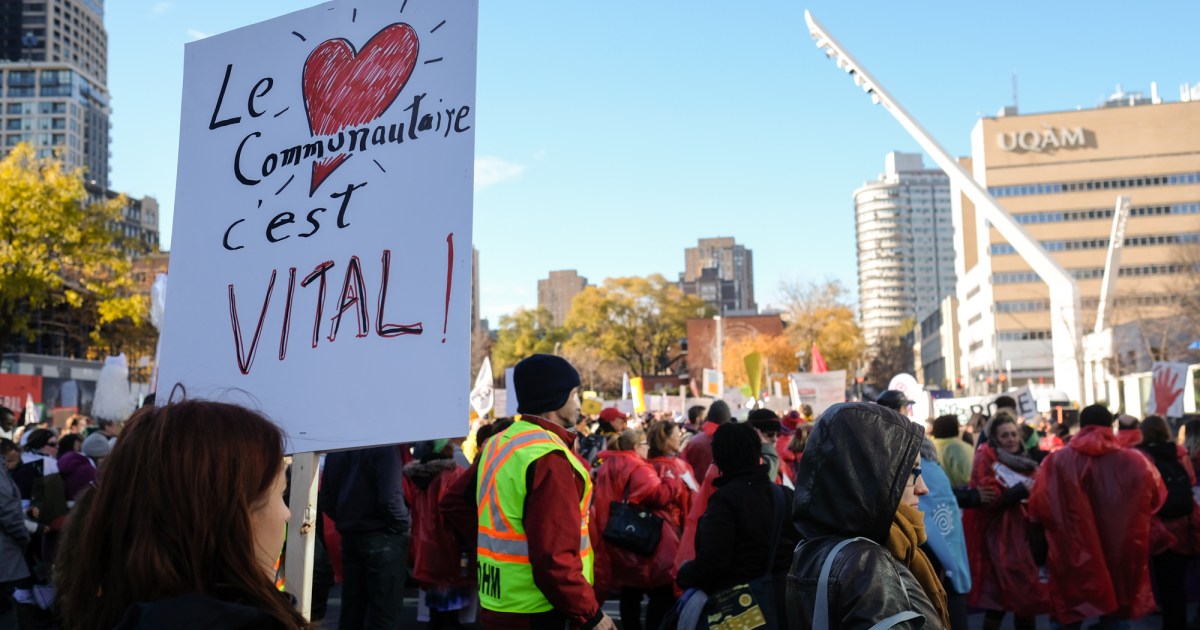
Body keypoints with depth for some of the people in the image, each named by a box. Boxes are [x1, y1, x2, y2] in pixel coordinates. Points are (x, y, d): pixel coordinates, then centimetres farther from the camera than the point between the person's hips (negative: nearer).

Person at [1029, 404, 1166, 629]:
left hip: (1073, 560, -1)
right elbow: (1155, 499, 9)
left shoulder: (1056, 462, -10)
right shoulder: (1134, 462, -8)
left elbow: (1038, 506, -8)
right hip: (1119, 560, 1)